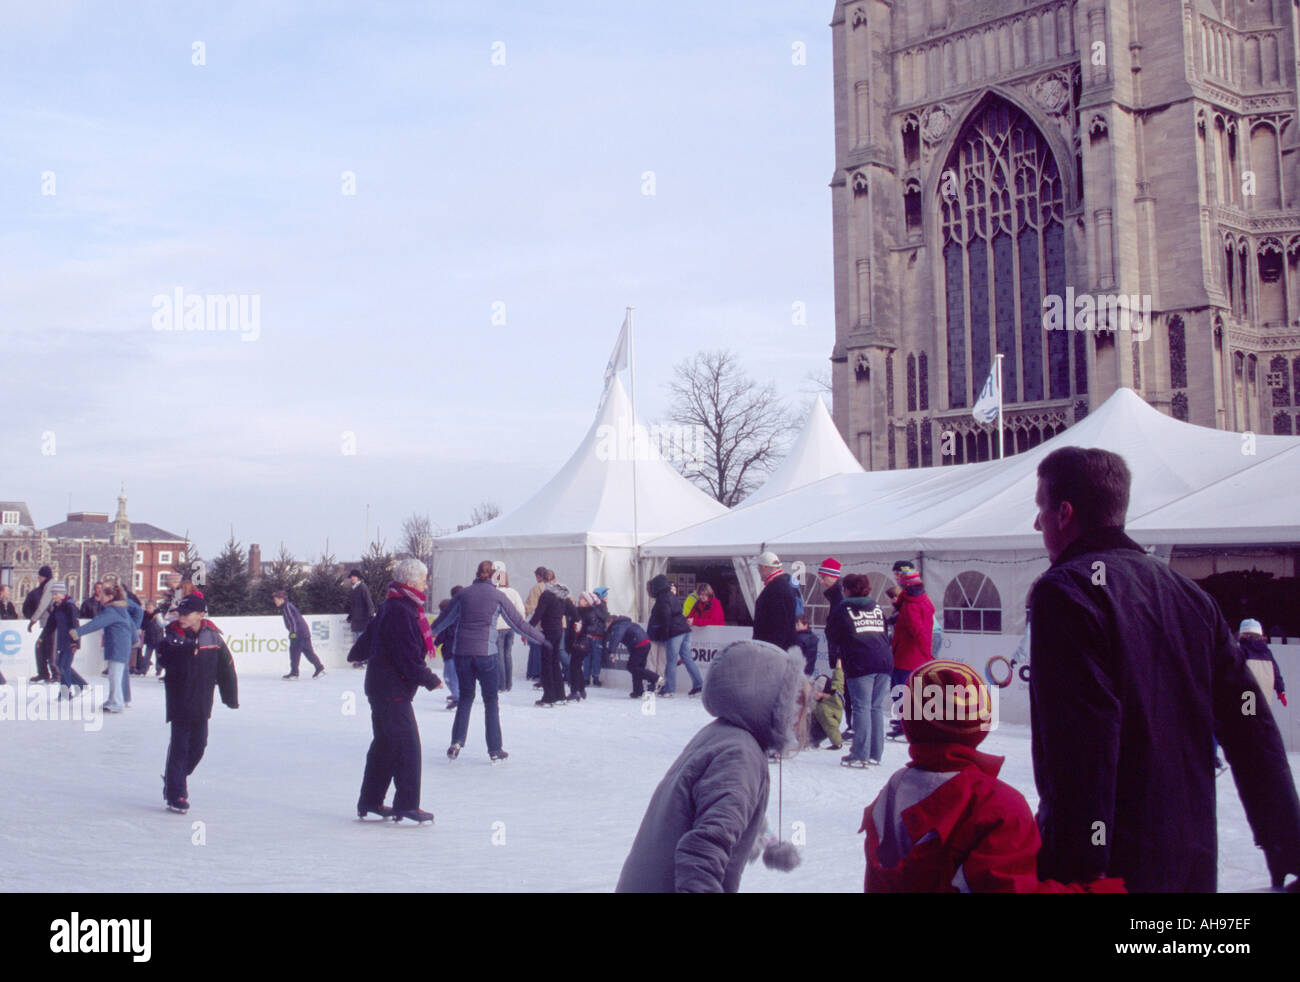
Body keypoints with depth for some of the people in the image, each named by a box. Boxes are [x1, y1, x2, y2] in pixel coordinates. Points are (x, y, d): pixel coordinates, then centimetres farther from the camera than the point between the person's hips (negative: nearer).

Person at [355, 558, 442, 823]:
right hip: (392, 689, -11)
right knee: (407, 746, -7)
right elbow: (408, 658, -22)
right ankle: (406, 806, -2)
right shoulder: (400, 612, -21)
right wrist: (431, 680, -11)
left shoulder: (393, 607, 12)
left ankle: (370, 803, 25)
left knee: (385, 744, 17)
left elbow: (370, 637, 23)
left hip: (382, 688, 11)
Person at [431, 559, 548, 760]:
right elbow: (518, 622, 4)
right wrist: (540, 637, 16)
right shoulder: (498, 596, -1)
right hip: (485, 653, -2)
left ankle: (457, 741, 3)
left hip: (462, 653, 2)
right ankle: (495, 750, 8)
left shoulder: (463, 594, 5)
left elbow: (444, 619, 14)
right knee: (490, 701, 7)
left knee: (465, 698, 16)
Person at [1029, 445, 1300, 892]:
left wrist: (1076, 871, -19)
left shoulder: (1064, 591, -12)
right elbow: (1252, 730, 8)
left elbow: (1080, 744, -21)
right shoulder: (1188, 593, 10)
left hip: (1113, 868, -7)